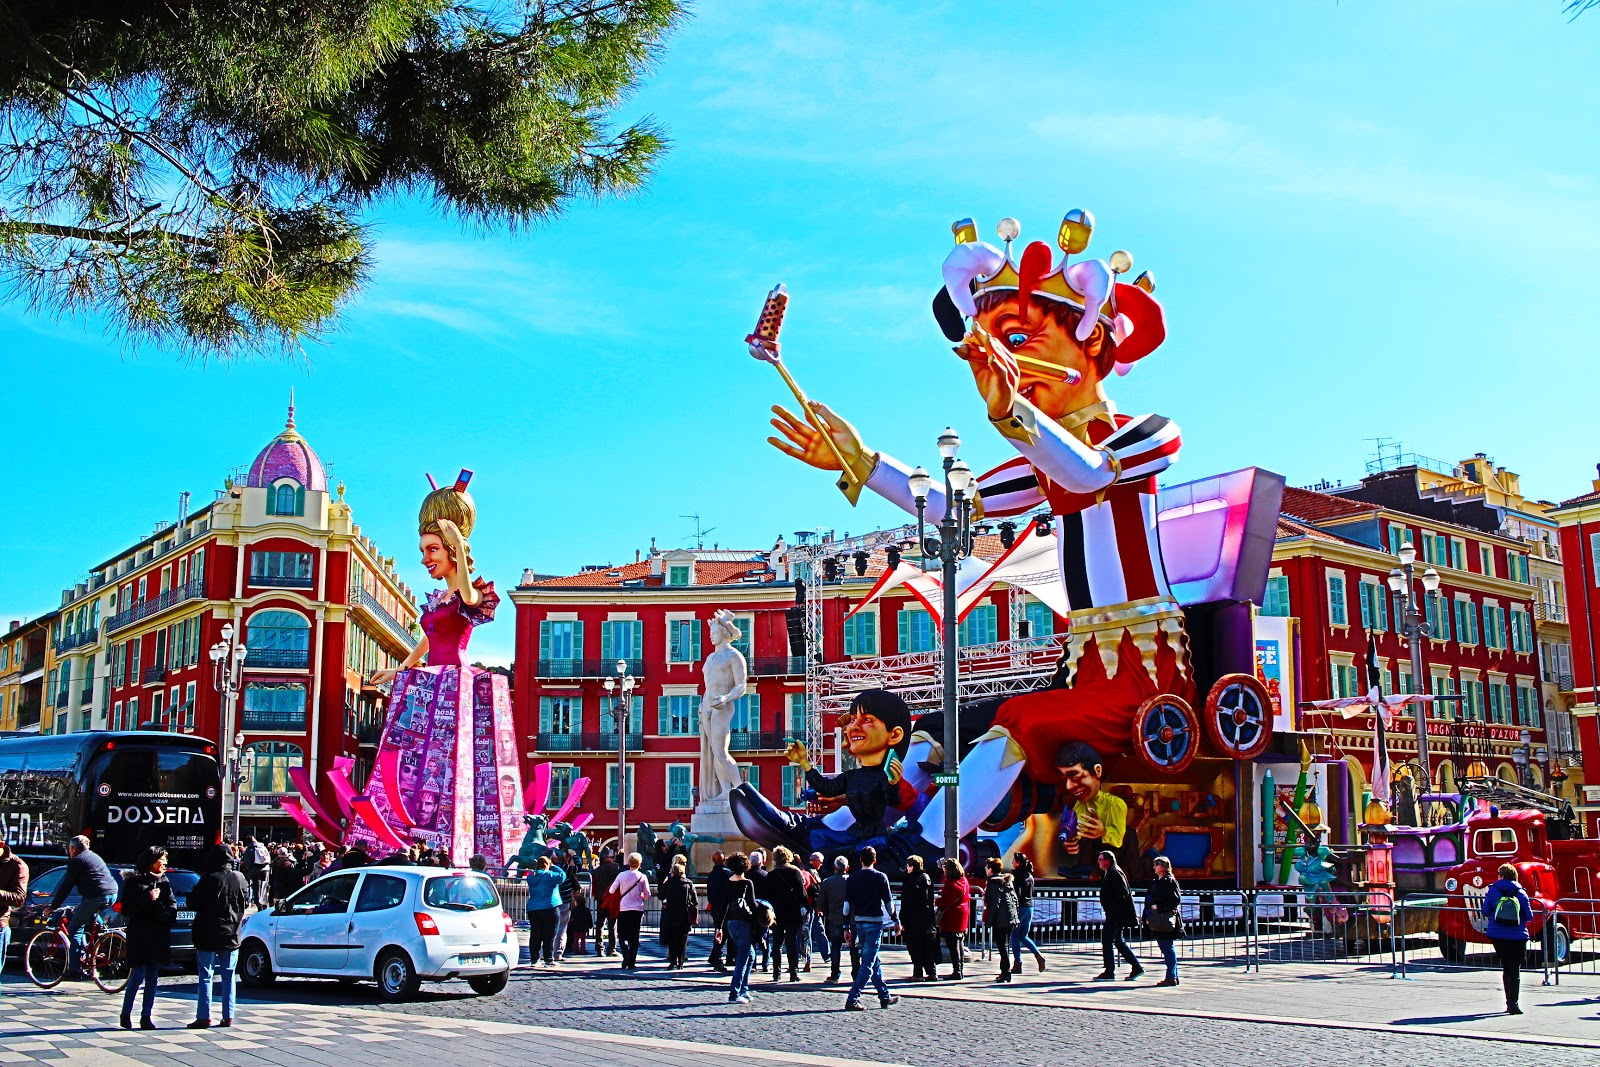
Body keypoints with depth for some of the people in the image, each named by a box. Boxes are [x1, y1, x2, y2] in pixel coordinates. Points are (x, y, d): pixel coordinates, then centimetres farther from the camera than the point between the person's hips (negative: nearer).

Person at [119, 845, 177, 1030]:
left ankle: (146, 1016, 9)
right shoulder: (134, 881, -3)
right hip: (139, 936, -5)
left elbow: (172, 907, 11)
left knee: (152, 977, 5)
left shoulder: (164, 882, 12)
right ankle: (126, 1014, 8)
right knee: (138, 975, -7)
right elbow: (126, 908, -9)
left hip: (159, 936, 5)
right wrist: (148, 898, -15)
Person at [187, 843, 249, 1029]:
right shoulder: (239, 879, -2)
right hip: (231, 935, 4)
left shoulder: (209, 879, -15)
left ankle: (204, 1017, -1)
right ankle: (228, 1017, 9)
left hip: (208, 936, -4)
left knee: (205, 976, 2)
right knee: (228, 976, 10)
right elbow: (246, 903, 10)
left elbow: (192, 903, -9)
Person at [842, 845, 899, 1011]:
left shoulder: (853, 878, 5)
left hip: (859, 922, 5)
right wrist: (896, 921, 8)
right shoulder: (880, 877, -4)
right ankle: (852, 999, -14)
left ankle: (885, 997, 23)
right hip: (875, 922, -5)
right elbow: (888, 902, -3)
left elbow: (847, 904, 2)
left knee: (874, 961, 15)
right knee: (868, 963, -5)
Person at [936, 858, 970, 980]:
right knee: (960, 944, 15)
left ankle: (957, 972, -5)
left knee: (953, 945, -4)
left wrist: (936, 903, 5)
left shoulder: (950, 884, -18)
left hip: (951, 918, -9)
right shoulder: (965, 882, 6)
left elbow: (943, 902, -14)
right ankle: (961, 971, 21)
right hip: (963, 917, 9)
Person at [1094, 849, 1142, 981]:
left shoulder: (1115, 874, -16)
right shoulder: (1108, 873, 15)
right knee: (1118, 941, 14)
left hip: (1116, 915, -10)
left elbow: (1122, 895, -22)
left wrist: (1112, 913, -23)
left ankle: (1109, 972, -1)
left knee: (1107, 941, -6)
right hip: (1114, 915, 10)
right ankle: (1136, 967, 18)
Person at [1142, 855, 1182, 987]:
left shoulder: (1170, 881, -9)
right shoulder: (1155, 882, 16)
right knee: (1165, 948, 12)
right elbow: (1149, 899, 19)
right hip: (1157, 920, 9)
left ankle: (1171, 977, -3)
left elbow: (1176, 899, -15)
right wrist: (1148, 916, 13)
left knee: (1167, 948, -6)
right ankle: (1173, 976, 19)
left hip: (1166, 920, -9)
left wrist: (1159, 907, -17)